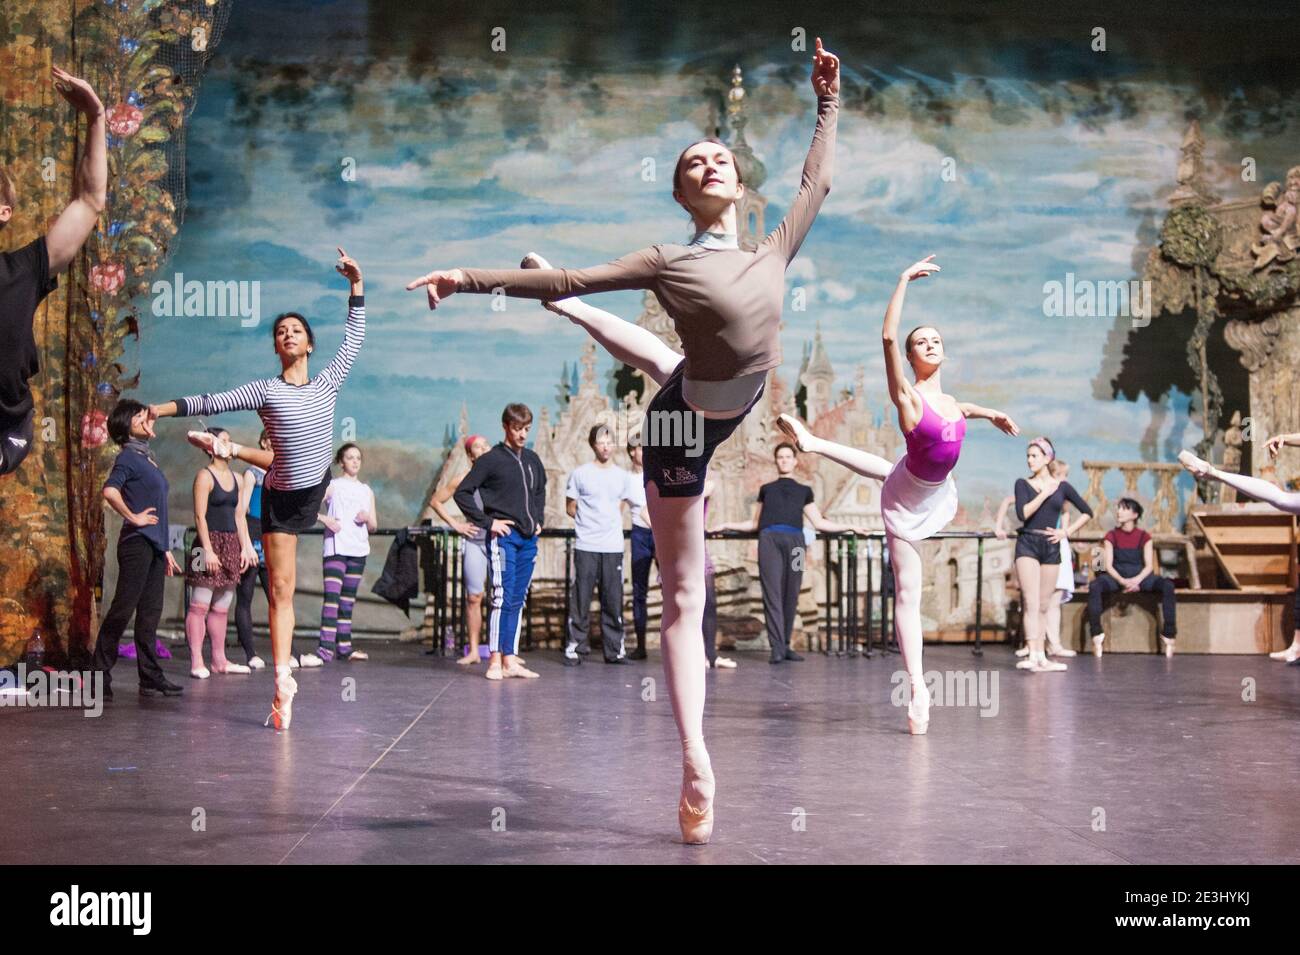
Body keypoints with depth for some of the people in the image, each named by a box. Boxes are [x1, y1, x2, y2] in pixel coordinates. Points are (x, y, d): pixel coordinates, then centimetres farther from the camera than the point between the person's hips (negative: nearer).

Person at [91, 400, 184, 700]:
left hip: (154, 546, 8)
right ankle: (100, 676, -3)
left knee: (150, 614, 8)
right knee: (123, 609, -7)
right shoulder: (128, 456, -6)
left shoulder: (148, 457, 19)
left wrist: (165, 550, 21)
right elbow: (110, 490, -26)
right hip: (137, 543, -8)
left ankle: (151, 679, 11)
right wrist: (133, 517, -16)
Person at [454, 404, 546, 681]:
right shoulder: (491, 460, -6)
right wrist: (487, 522, -11)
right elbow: (462, 493, -8)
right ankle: (495, 661, -5)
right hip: (503, 537, -6)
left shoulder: (532, 460, 13)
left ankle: (510, 659, 12)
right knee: (502, 598, -9)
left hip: (529, 539, 6)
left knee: (517, 600, 8)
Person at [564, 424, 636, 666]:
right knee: (580, 600, -2)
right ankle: (574, 648, 5)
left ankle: (615, 650, 12)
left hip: (613, 547, 3)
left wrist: (610, 524, 11)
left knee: (613, 601, 5)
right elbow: (570, 507, 6)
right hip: (586, 546, -3)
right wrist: (589, 523, 2)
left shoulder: (622, 476, 10)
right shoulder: (580, 474, 0)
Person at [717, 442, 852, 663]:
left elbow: (819, 522, 21)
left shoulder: (803, 491, 23)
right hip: (770, 540, -1)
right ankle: (776, 647, -16)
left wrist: (849, 526, 14)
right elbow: (754, 523, 25)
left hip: (794, 541, 1)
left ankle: (786, 645, 6)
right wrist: (727, 525, 17)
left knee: (791, 595, -1)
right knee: (772, 594, -11)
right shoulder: (766, 489, 23)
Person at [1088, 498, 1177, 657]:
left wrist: (1137, 580, -21)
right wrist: (1122, 581, -20)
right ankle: (1097, 634, -30)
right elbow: (1108, 565, -2)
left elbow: (1149, 565, -1)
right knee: (1095, 586, -34)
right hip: (1117, 576, 0)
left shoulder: (1143, 536, 7)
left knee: (1167, 585, -28)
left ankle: (1168, 635, -23)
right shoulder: (1111, 536, 6)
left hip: (1139, 576, 0)